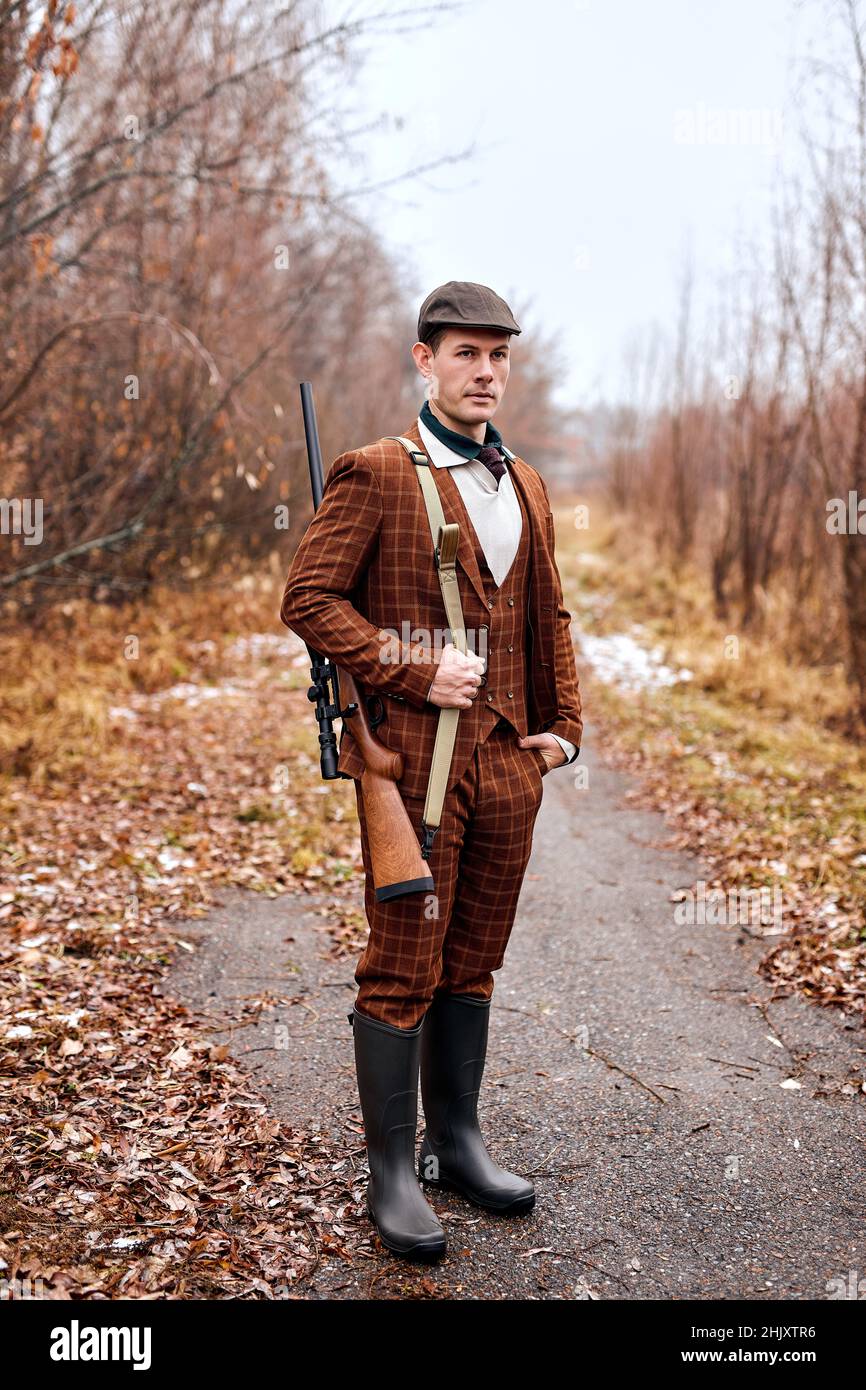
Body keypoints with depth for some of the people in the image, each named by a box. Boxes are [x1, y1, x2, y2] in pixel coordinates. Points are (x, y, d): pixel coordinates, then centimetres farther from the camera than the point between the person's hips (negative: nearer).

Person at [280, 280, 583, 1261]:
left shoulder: (527, 486, 16)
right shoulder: (373, 475, -4)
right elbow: (308, 600, -10)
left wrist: (563, 725, 11)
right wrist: (414, 673, -16)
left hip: (508, 760, 6)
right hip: (413, 757, -6)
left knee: (473, 962, 14)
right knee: (402, 969, 0)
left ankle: (458, 1143, 29)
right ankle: (391, 1171, 14)